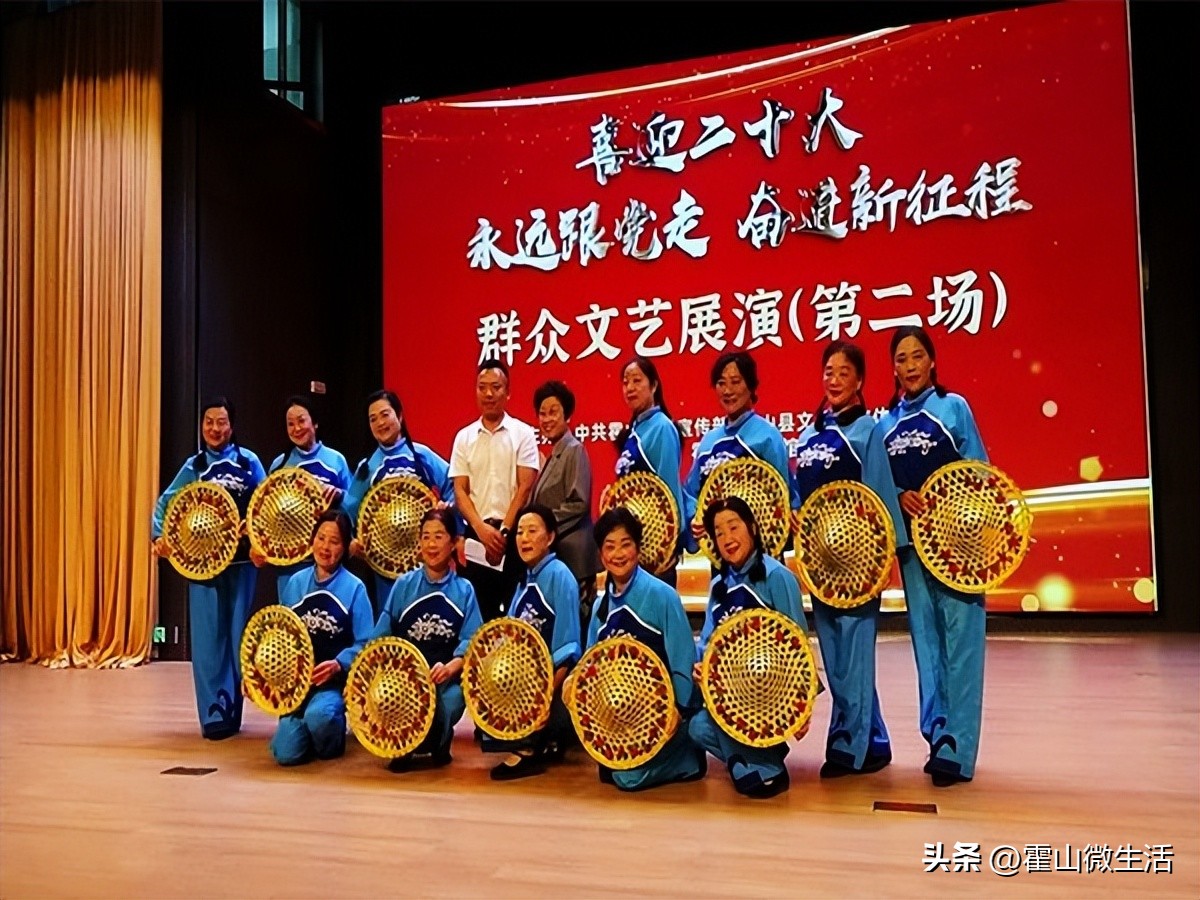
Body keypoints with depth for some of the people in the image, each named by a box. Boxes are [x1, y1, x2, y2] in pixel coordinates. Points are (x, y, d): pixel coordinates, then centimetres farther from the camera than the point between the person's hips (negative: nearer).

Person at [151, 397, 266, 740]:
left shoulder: (248, 461, 2)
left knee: (237, 633, 6)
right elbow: (166, 502, 5)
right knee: (208, 636, -2)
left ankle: (232, 710, 19)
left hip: (241, 560, -1)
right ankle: (214, 714, 4)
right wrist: (159, 535, -12)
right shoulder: (193, 466, 7)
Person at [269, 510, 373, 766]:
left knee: (319, 714, -36)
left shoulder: (354, 588, -6)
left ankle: (333, 742, 1)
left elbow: (364, 643, -7)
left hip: (336, 681, -3)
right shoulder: (295, 582, 6)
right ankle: (305, 725, 24)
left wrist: (338, 664, -24)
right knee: (286, 754, -11)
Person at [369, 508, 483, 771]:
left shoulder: (464, 590, 4)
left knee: (450, 702, -32)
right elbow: (380, 636, 3)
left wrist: (450, 667, -26)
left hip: (447, 675, -1)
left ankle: (435, 747, 6)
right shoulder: (404, 584, 6)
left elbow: (471, 641, -7)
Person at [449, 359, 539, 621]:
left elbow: (525, 487, -5)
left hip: (513, 534, -2)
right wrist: (481, 528, -9)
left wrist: (504, 531, -10)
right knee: (478, 610, 5)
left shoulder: (523, 434, 1)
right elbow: (460, 490, 5)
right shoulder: (464, 437, 9)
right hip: (476, 534, 3)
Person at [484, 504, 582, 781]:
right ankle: (544, 742, 3)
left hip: (555, 677, -8)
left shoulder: (560, 576, -12)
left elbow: (568, 646, -18)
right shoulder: (525, 580, 14)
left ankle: (527, 750, -10)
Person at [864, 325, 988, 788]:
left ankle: (957, 747, -6)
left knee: (960, 637, -7)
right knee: (925, 638, 7)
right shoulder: (885, 425, 13)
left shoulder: (953, 407, 2)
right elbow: (876, 485, 8)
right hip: (911, 539, 4)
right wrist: (899, 497, -13)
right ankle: (938, 735, 15)